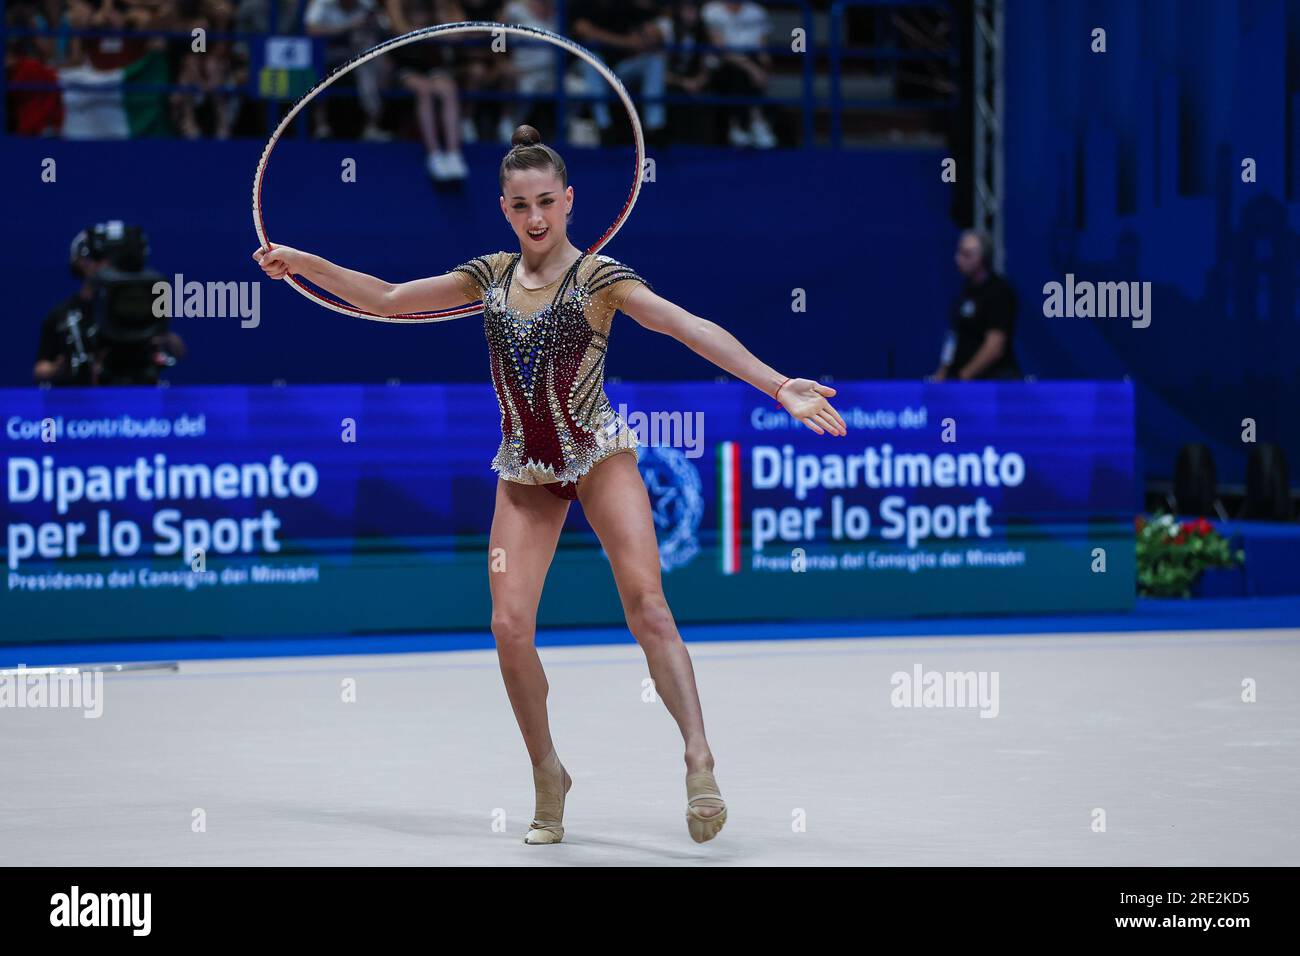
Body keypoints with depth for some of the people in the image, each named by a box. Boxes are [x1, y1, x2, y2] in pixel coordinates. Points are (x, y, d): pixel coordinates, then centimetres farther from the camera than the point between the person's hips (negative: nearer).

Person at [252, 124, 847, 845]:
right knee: (509, 625, -9)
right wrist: (307, 264, 7)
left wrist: (778, 386, -29)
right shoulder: (491, 275, 6)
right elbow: (388, 299, 15)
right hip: (525, 468, 4)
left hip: (599, 453, -4)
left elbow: (691, 329, -18)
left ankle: (699, 761, -25)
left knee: (645, 600, -20)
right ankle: (547, 775, 8)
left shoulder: (598, 276, -7)